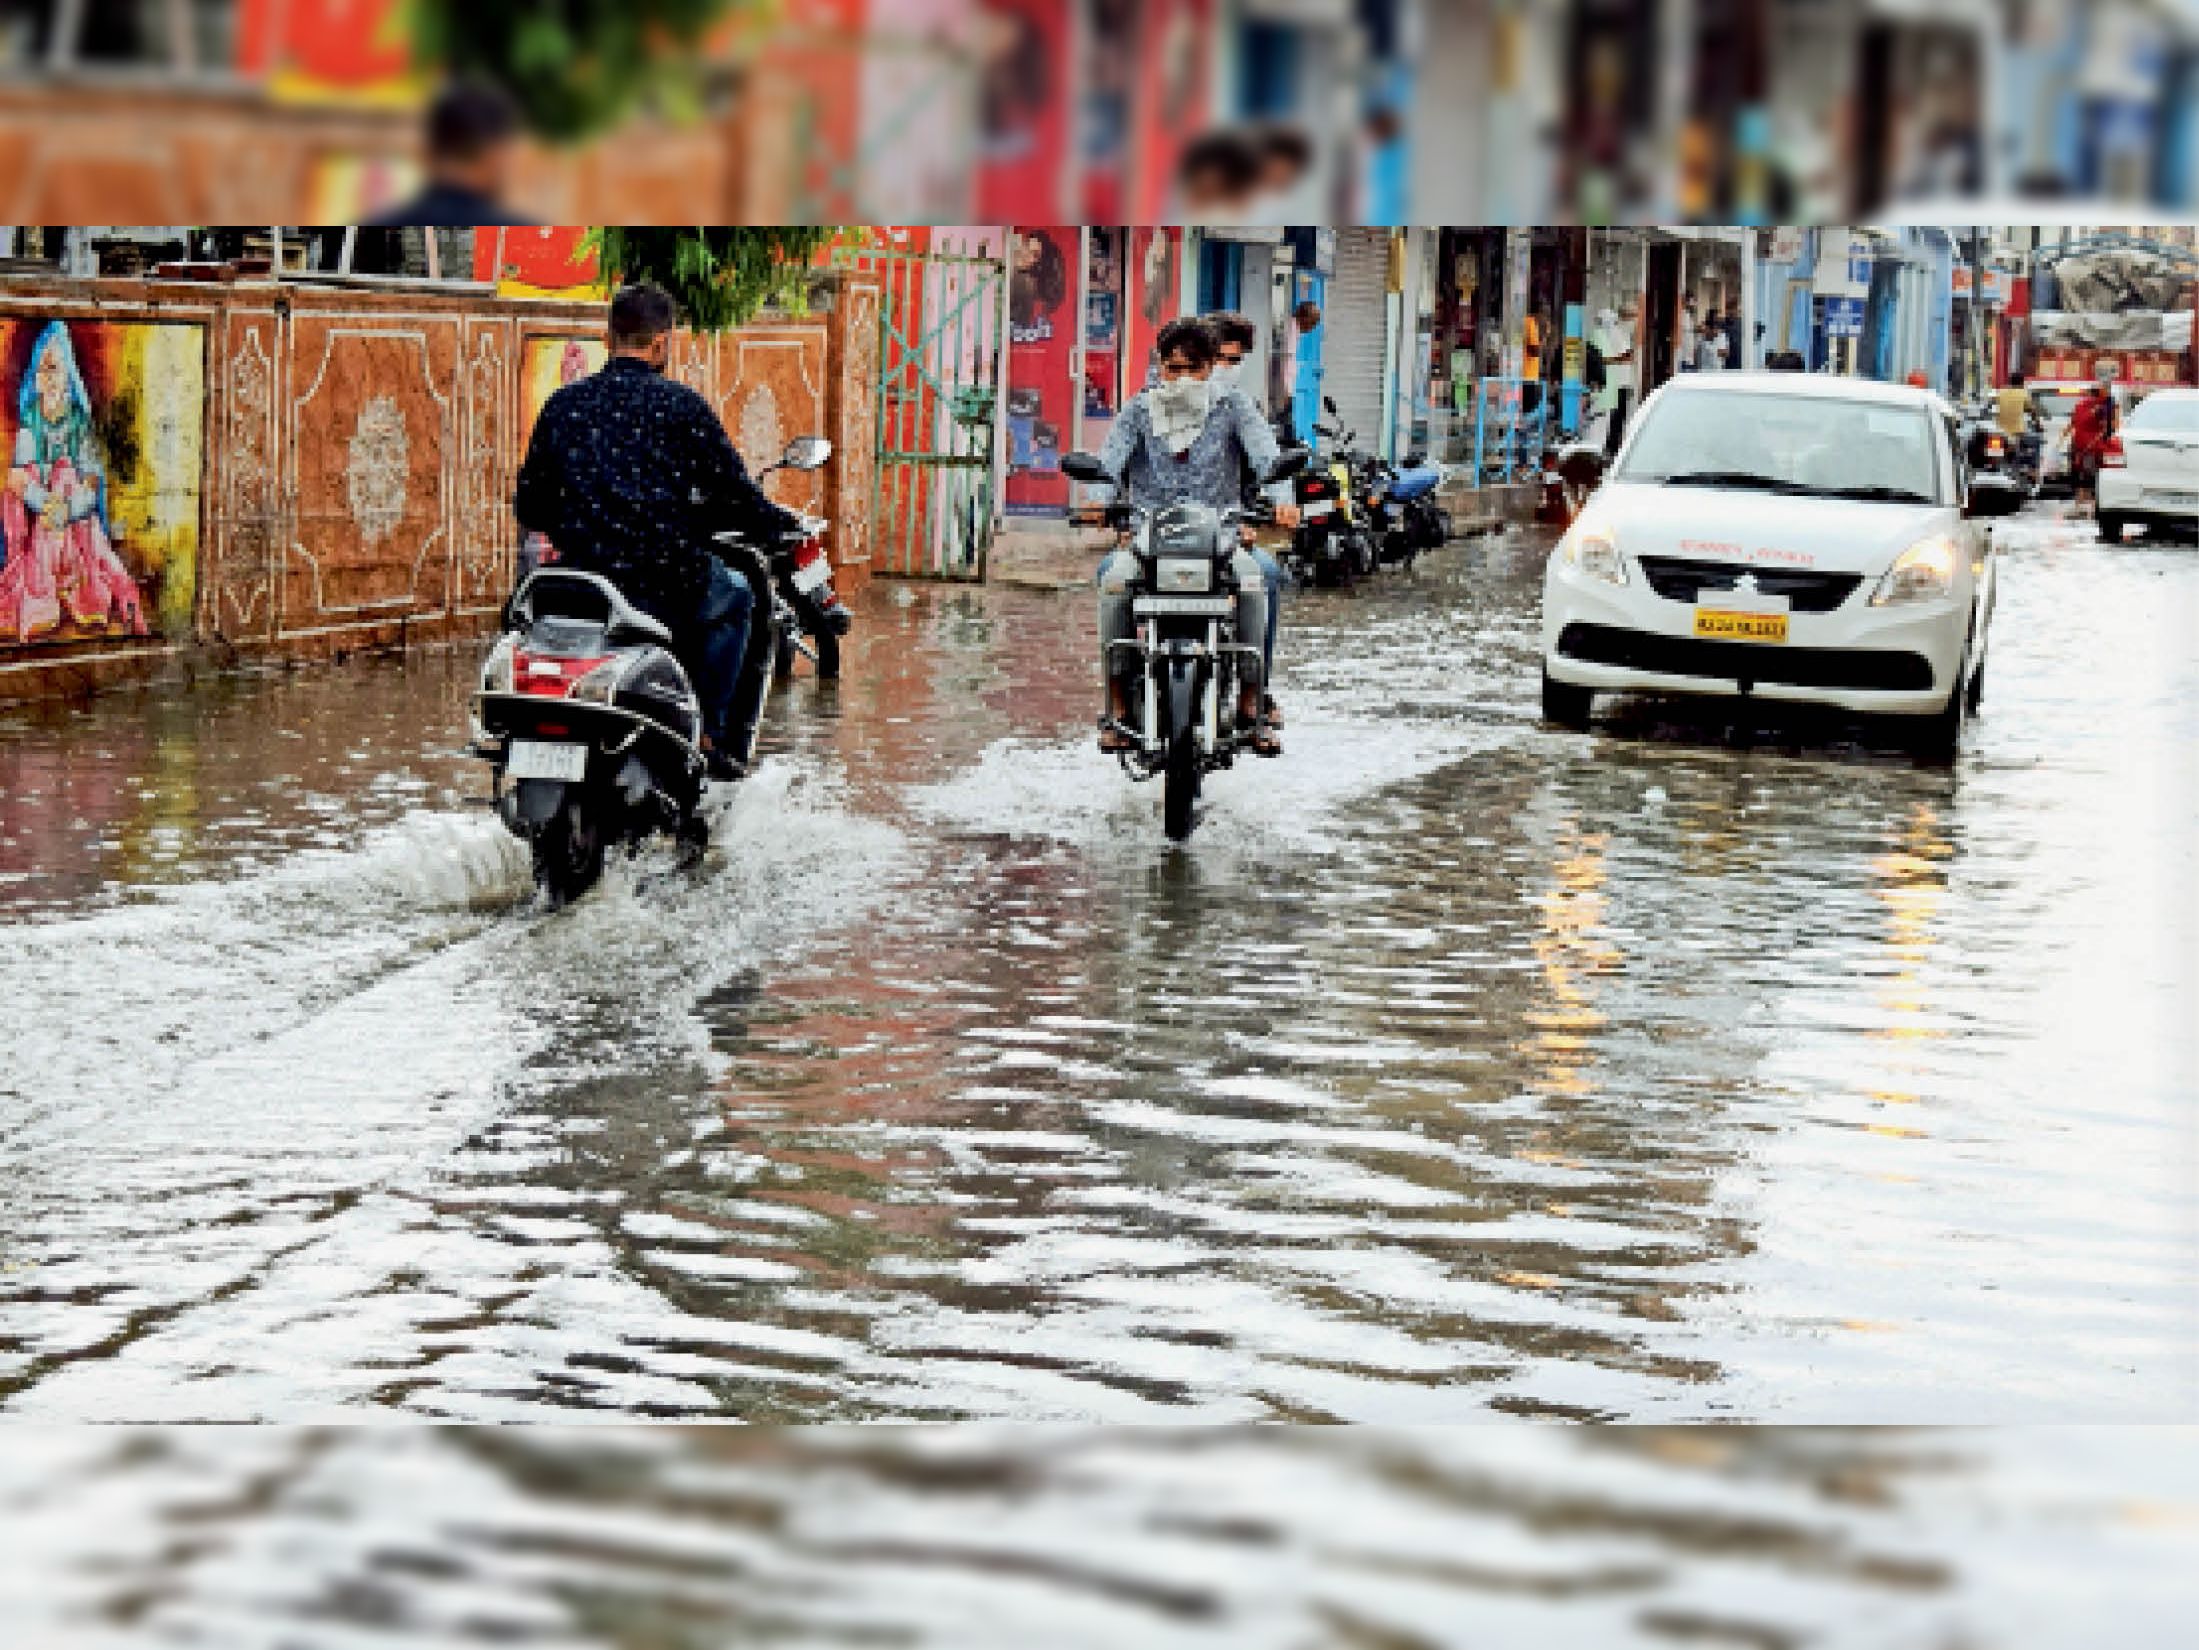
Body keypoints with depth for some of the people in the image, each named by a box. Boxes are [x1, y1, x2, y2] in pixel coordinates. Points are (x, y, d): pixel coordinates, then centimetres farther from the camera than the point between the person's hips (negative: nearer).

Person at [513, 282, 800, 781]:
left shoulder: (563, 403, 8)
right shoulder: (680, 404, -3)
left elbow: (529, 508, 13)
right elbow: (734, 493, -1)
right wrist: (782, 526, 19)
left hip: (581, 568, 4)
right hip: (664, 579, -4)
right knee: (737, 595, 27)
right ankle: (711, 732, 18)